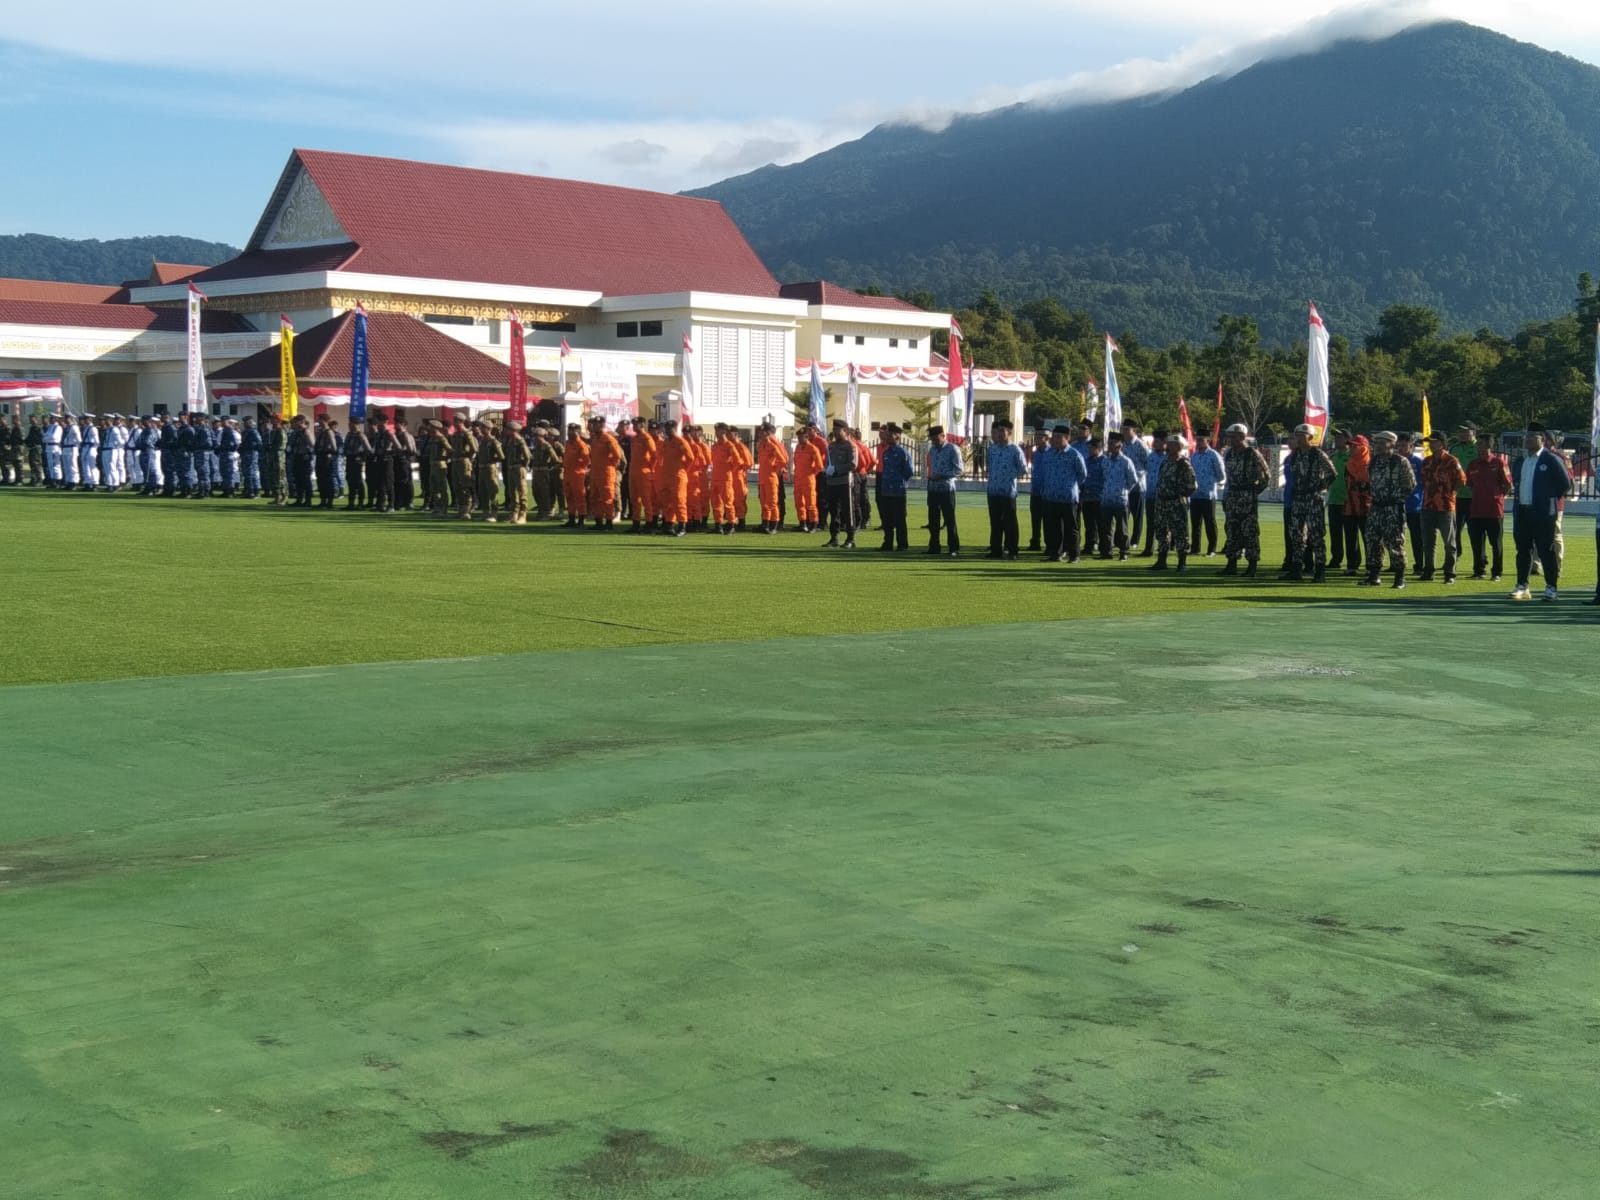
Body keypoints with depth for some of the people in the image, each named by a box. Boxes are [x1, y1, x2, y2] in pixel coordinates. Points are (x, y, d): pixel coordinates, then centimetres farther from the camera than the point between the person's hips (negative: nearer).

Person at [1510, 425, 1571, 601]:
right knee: (1523, 551, 10)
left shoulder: (1552, 460, -7)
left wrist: (1551, 499, 1)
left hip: (1543, 513, -6)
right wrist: (1517, 510, 13)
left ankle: (1551, 588, 3)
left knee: (1546, 551, -3)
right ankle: (1522, 586, 17)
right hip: (1523, 512, 6)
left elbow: (1566, 484, -4)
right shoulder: (1522, 461, 14)